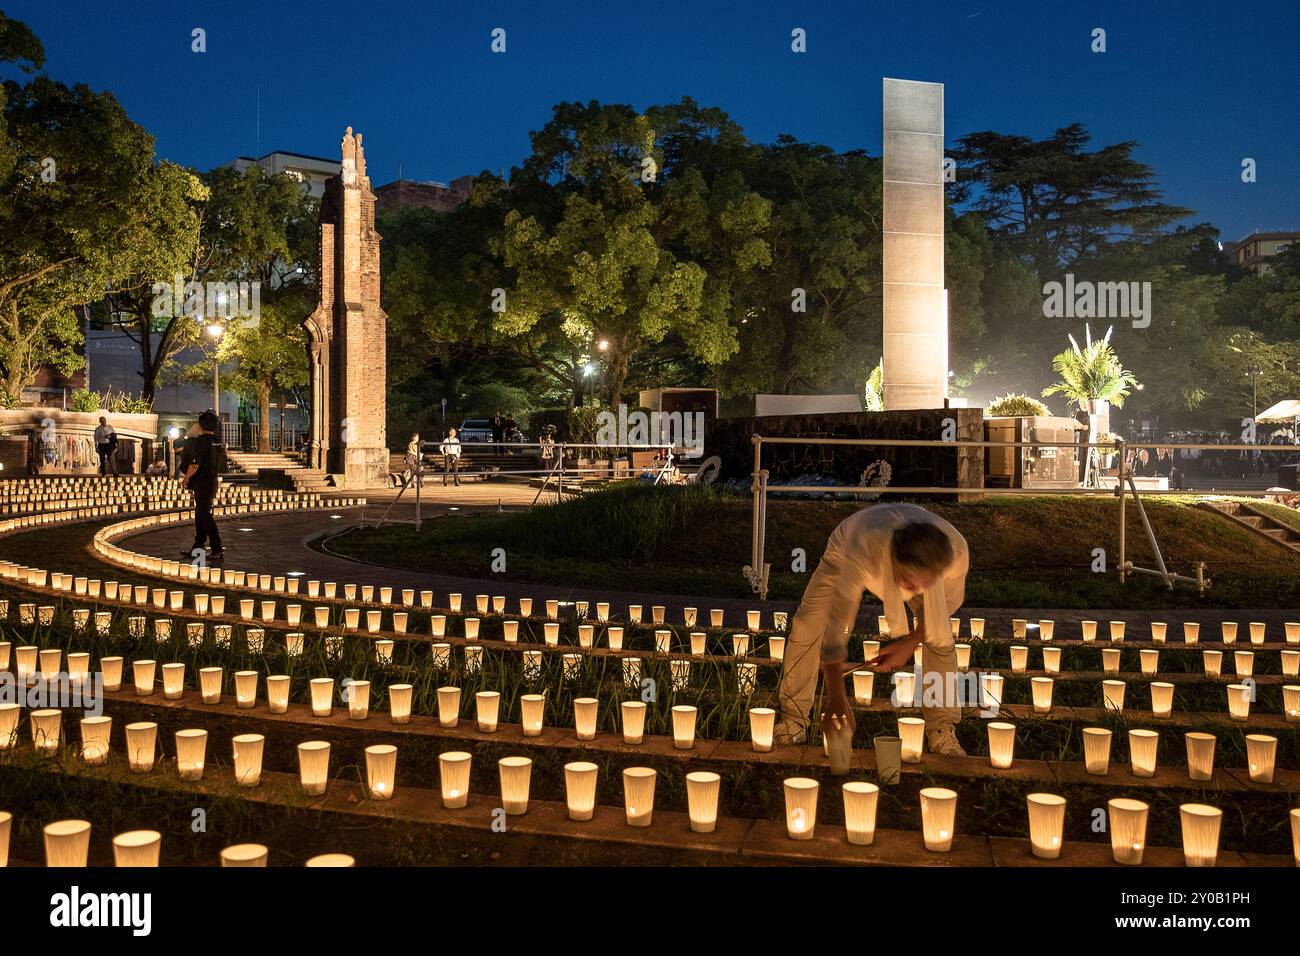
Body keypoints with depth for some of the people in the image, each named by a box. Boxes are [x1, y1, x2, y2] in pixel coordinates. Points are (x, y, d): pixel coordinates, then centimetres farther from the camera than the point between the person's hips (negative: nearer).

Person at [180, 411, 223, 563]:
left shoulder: (201, 441, -17)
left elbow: (195, 465, -21)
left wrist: (186, 478, -6)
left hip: (203, 482, -9)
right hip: (212, 481, 9)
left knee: (204, 515, -6)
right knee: (200, 514, 16)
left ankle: (217, 549, -9)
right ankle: (198, 547, 22)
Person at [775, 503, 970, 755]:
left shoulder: (957, 552, -40)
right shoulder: (862, 554, -51)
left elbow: (949, 600, -16)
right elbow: (836, 624, -49)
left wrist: (912, 641, -22)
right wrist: (836, 699, -54)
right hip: (845, 551, -2)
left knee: (940, 635, -11)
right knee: (807, 625, -12)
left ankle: (942, 732, 5)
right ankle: (793, 721, 4)